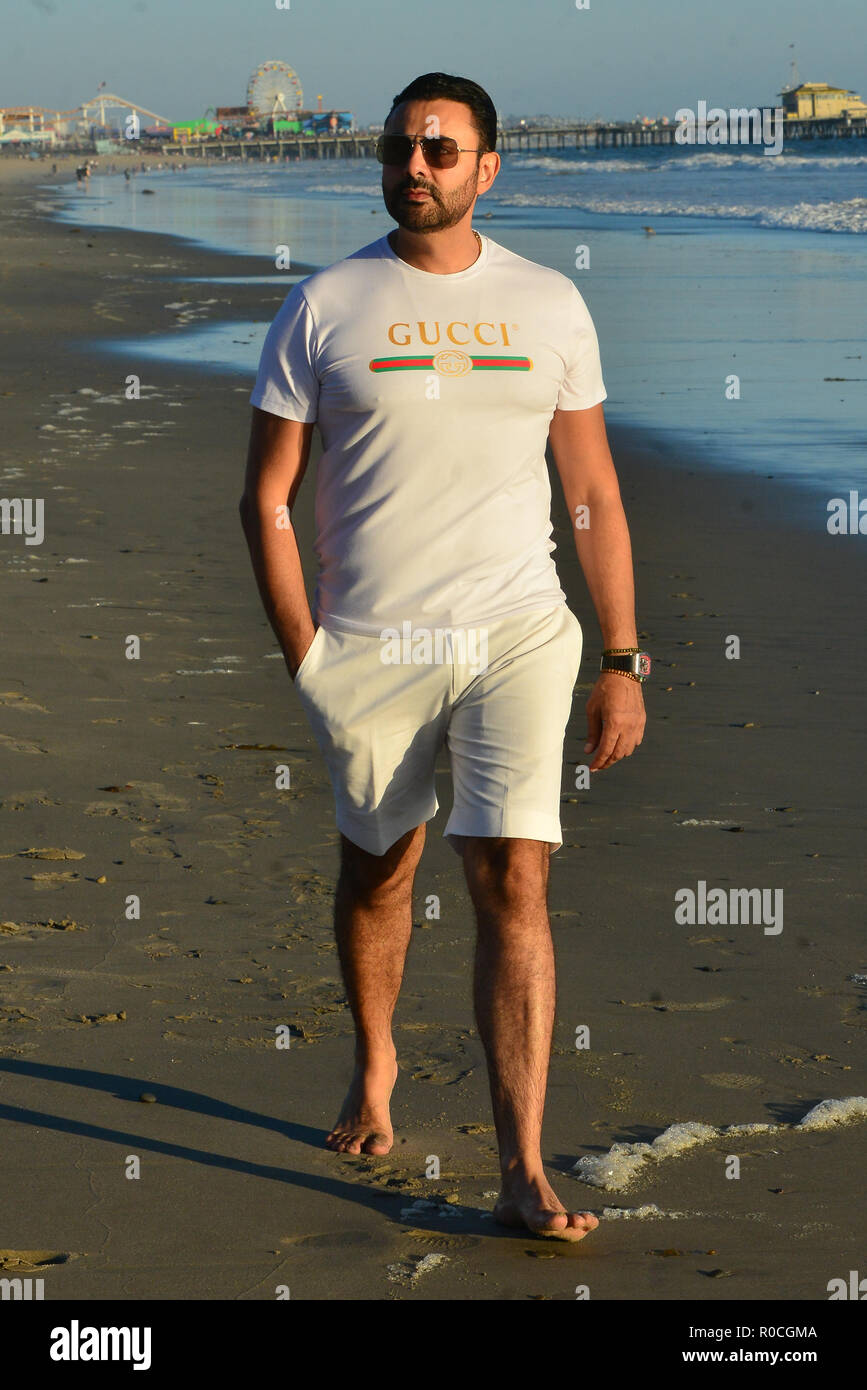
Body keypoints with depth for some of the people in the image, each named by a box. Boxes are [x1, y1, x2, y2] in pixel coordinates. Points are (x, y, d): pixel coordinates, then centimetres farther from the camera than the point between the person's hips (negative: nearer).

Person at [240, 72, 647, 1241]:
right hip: (371, 643, 0)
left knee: (514, 883, -11)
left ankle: (526, 1176, -10)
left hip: (517, 635, 0)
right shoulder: (324, 307, -1)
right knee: (378, 872, 15)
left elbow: (595, 495, 9)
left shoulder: (550, 304, 5)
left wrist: (625, 664, 6)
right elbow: (266, 499, 1)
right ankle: (375, 1063, 44)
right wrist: (306, 662, -5)